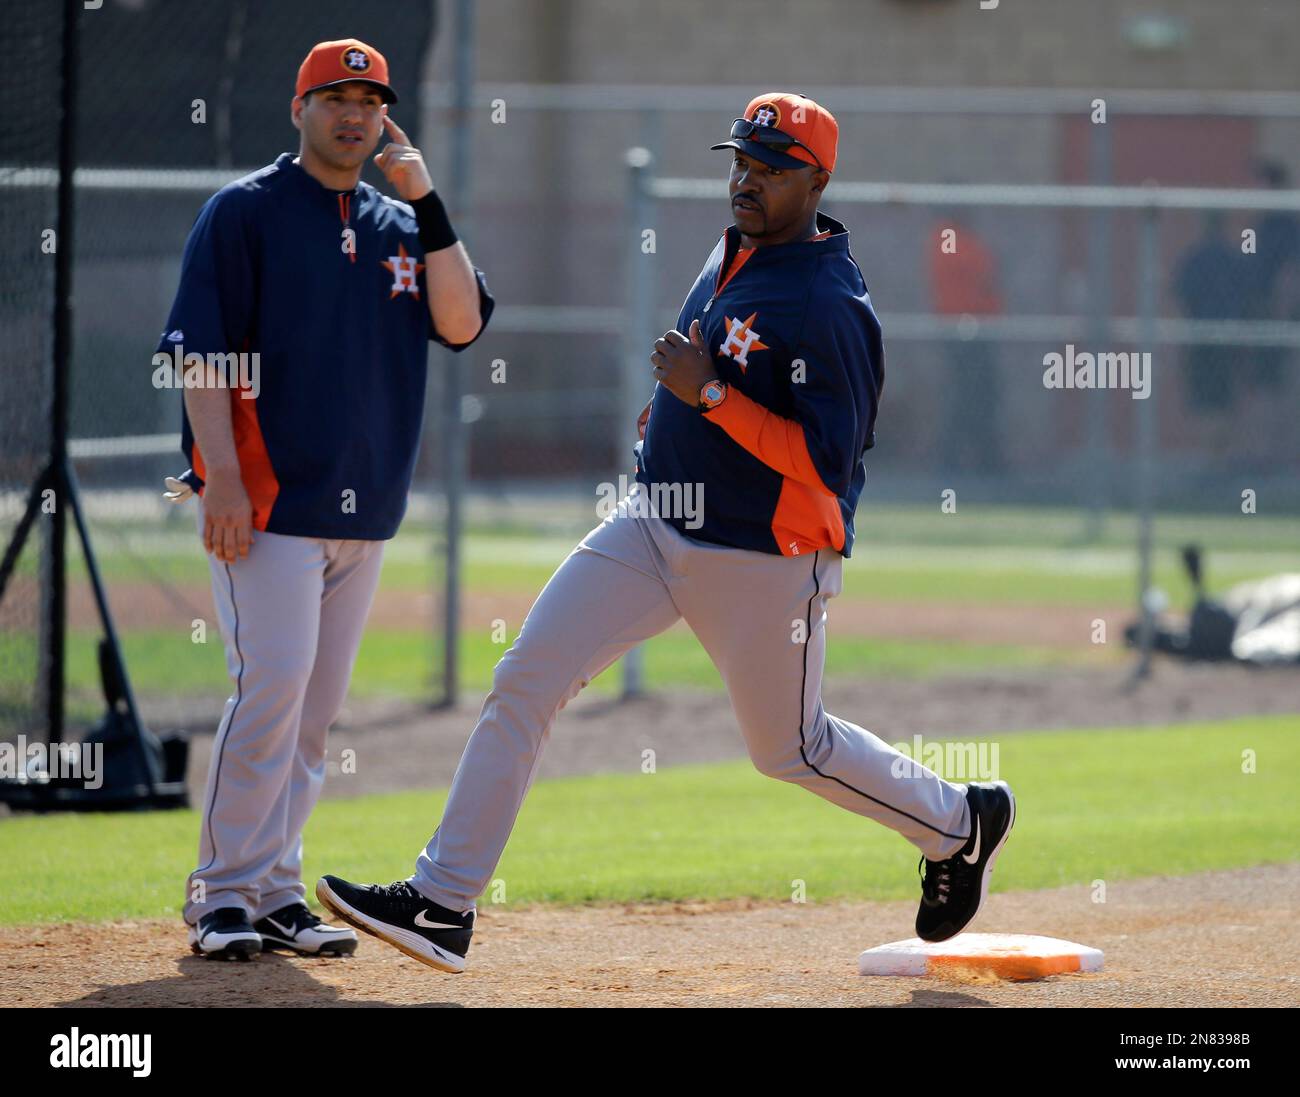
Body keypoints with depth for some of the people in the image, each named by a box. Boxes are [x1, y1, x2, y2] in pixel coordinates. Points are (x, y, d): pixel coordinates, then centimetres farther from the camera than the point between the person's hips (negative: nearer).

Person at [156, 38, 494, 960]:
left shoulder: (401, 227, 15)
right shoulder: (245, 212, -1)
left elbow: (463, 323, 1)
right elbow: (199, 350, -8)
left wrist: (427, 203, -5)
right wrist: (221, 478, -17)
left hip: (365, 508, 6)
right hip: (269, 501, -6)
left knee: (318, 706, 7)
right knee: (272, 690, -13)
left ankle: (276, 892, 13)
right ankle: (225, 896, -8)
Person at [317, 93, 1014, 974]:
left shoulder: (829, 305, -19)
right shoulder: (732, 255, 9)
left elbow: (827, 463, -24)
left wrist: (709, 394, -26)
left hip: (765, 559, -8)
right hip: (653, 528, 8)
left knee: (792, 749, 9)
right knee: (524, 682, -5)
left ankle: (959, 823, 36)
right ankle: (444, 903, -7)